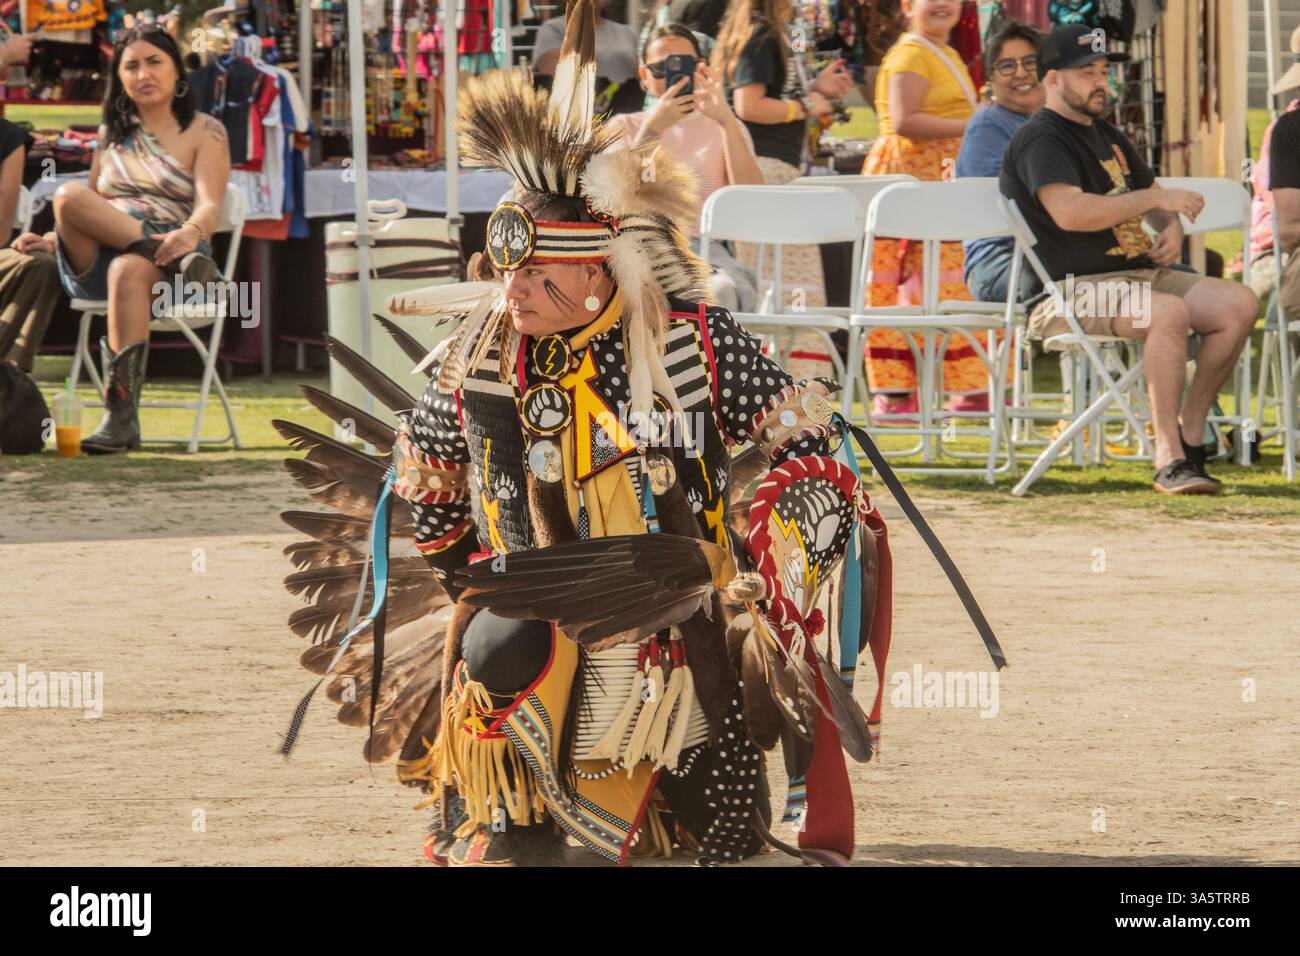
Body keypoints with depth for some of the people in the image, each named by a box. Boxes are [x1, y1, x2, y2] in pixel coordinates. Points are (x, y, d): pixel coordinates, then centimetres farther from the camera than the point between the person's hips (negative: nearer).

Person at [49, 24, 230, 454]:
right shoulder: (111, 135, 24)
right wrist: (55, 239, 5)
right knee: (68, 196, -29)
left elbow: (209, 205, -7)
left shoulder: (205, 132, 9)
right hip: (98, 259, 4)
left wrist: (192, 233, -31)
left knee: (128, 270, -42)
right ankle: (186, 265, -34)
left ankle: (121, 416, -51)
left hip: (172, 246, -4)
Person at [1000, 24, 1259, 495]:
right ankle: (1168, 460, -36)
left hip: (1141, 272, 9)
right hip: (1066, 292, -9)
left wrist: (1172, 226, 11)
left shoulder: (1108, 137, 23)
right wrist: (1156, 198, -18)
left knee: (1240, 304, -7)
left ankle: (1189, 433, -5)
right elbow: (1069, 212, -24)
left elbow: (1150, 192, 36)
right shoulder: (1040, 139, -8)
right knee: (1169, 312, -35)